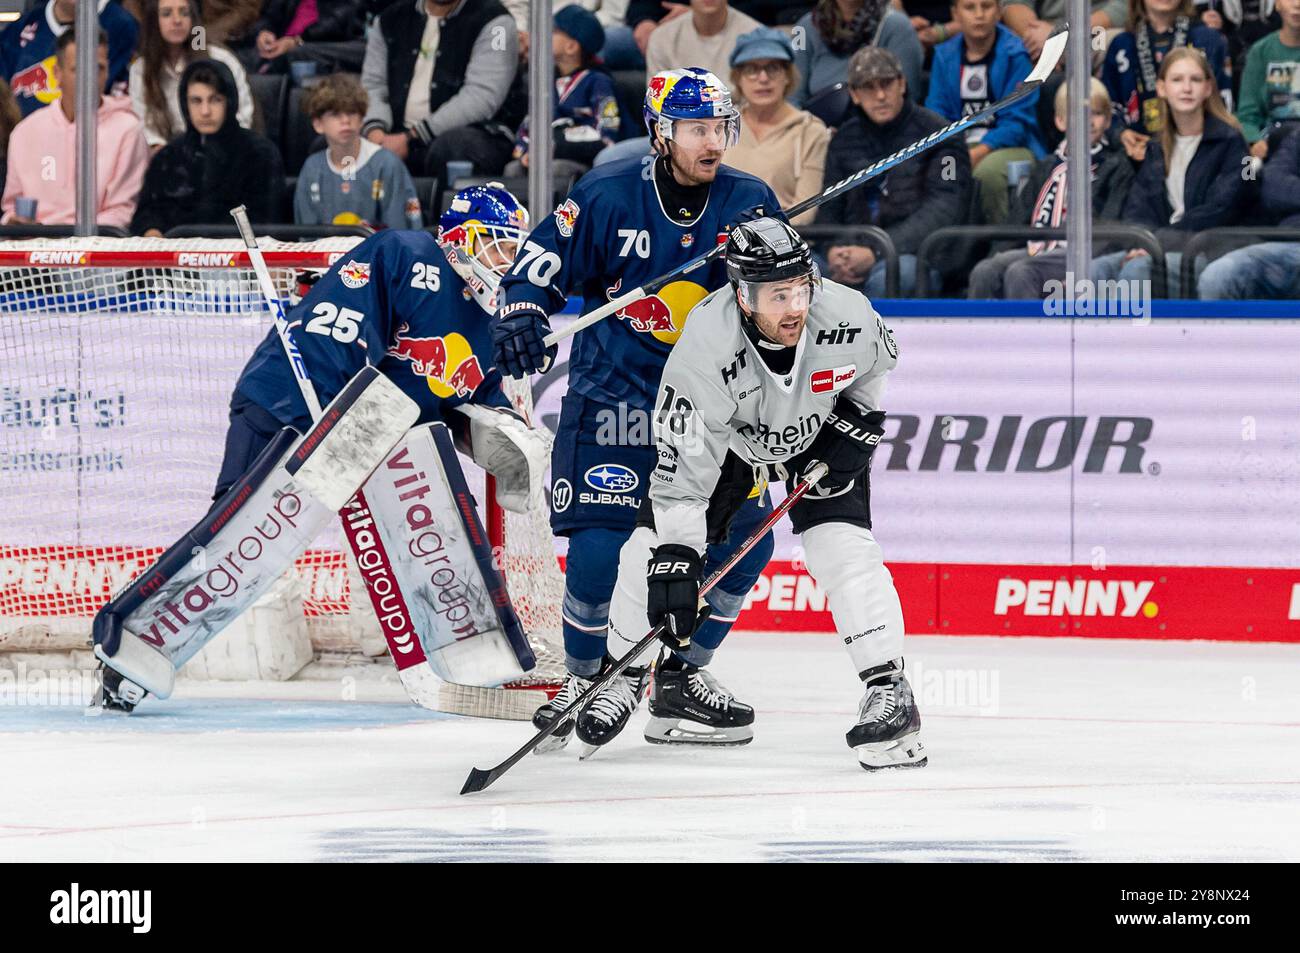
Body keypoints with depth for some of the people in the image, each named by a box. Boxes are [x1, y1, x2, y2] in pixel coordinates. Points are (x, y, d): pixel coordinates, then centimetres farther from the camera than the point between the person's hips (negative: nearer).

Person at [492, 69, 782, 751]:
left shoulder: (750, 203, -2)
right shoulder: (608, 197, -11)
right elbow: (542, 264, -4)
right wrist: (521, 314, -20)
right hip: (615, 393, -4)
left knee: (744, 541, -1)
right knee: (598, 544, -15)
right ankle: (584, 676, 8)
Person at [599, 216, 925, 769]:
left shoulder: (846, 315, -31)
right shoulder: (703, 353, -39)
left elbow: (878, 361, -2)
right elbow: (683, 471, -36)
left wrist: (858, 421, -9)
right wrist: (675, 560, -40)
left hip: (821, 434, 0)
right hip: (726, 436, 0)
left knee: (842, 550, -20)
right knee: (653, 549, -5)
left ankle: (888, 691, -15)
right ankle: (624, 677, 17)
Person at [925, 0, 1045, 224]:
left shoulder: (1014, 54, -5)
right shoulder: (945, 56, 9)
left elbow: (1016, 123, -9)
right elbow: (936, 114, 7)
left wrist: (976, 154, -22)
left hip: (1010, 146, -3)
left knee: (988, 170, -37)